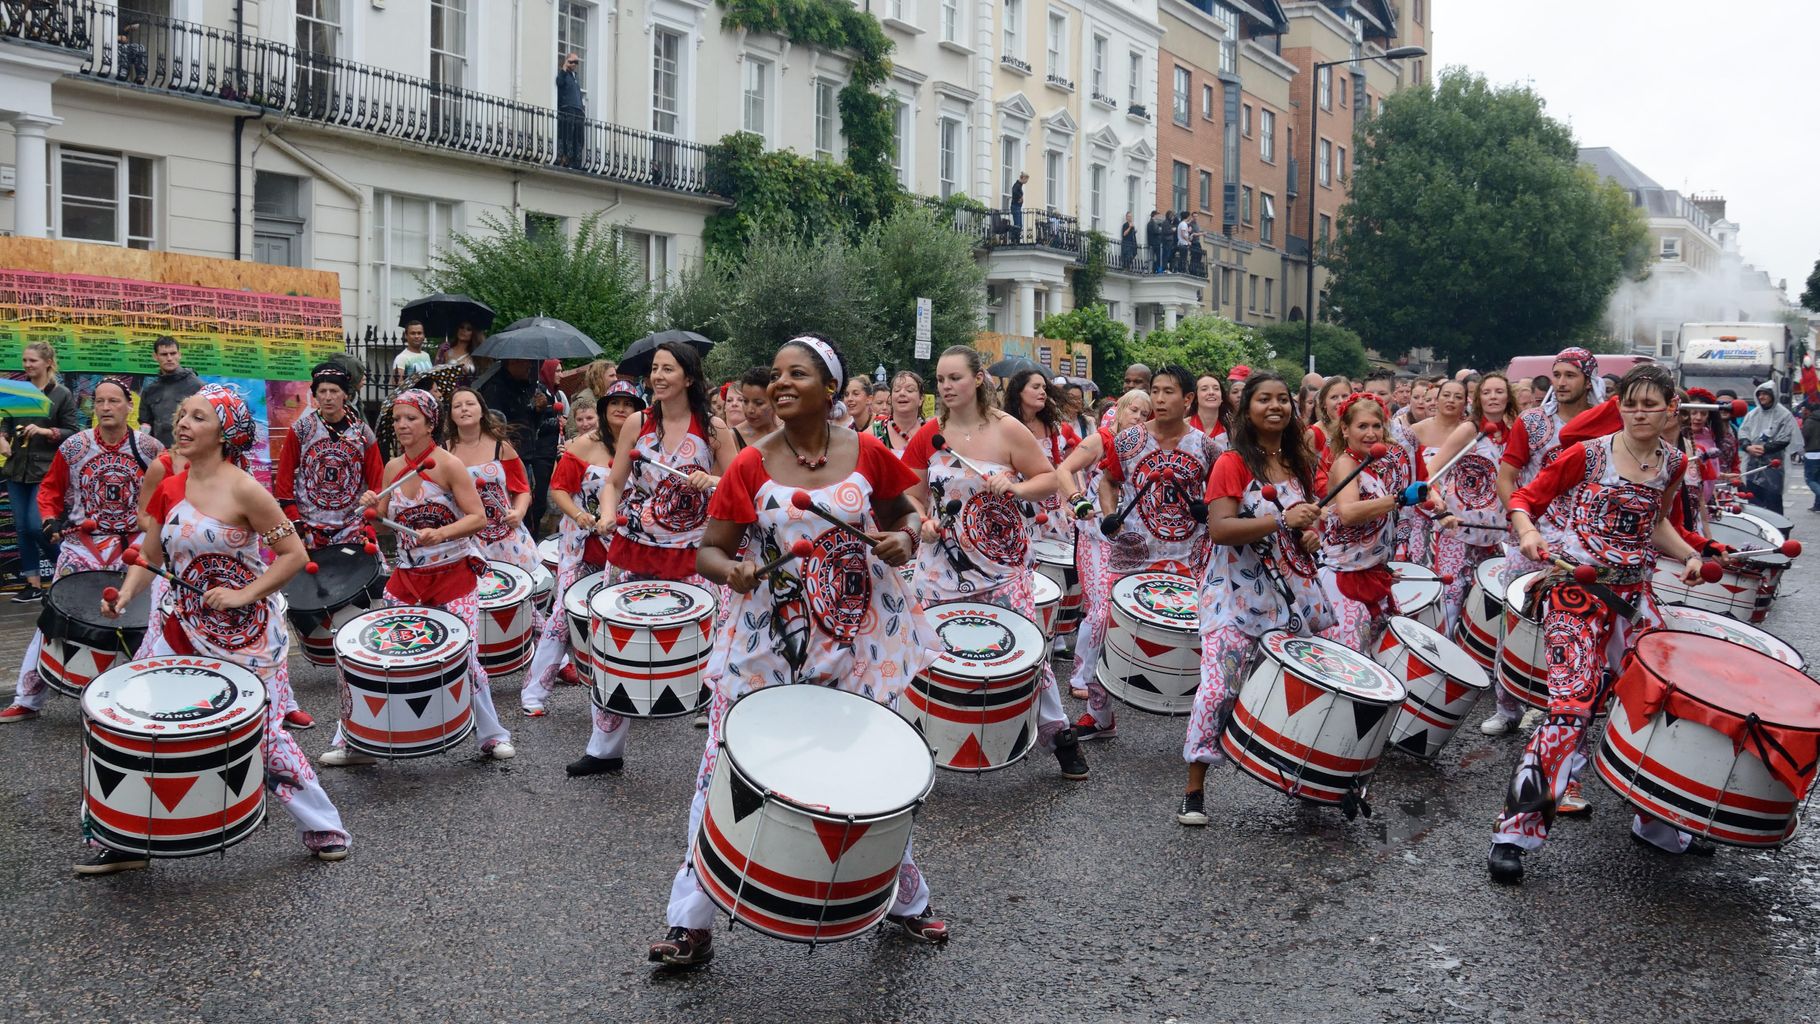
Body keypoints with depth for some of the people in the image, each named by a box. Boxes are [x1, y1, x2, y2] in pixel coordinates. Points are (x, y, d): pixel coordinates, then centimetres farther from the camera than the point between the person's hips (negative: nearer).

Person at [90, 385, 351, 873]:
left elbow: (294, 555, -13)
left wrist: (243, 595, -20)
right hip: (185, 627, 6)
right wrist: (125, 594, -7)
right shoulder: (168, 490, 3)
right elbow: (150, 557, 11)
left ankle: (324, 828, 17)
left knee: (263, 732, -1)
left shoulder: (244, 490, -16)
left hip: (248, 633, -6)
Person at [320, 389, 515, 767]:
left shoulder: (448, 465, -11)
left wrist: (440, 533, -29)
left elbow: (479, 518, -14)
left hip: (453, 574, -5)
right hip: (406, 576, 5)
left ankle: (492, 735, 15)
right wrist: (373, 507, -5)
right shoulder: (393, 468, 6)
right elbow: (389, 521, 16)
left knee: (464, 656, -3)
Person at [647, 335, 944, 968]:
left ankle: (906, 902, 36)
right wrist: (732, 570, -25)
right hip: (768, 645, -1)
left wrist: (904, 543, -11)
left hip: (858, 641, 1)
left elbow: (904, 514, 11)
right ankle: (691, 924, 13)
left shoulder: (867, 454, -4)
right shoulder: (751, 466, -7)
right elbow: (708, 551, -3)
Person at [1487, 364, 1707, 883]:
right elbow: (1524, 498, -2)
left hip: (1633, 592, 6)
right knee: (1573, 705, -16)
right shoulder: (1588, 454, -6)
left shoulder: (1673, 464, 10)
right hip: (1576, 589, -6)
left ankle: (1655, 817, 25)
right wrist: (1528, 532, -22)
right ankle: (1515, 829, -11)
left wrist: (1688, 554, 8)